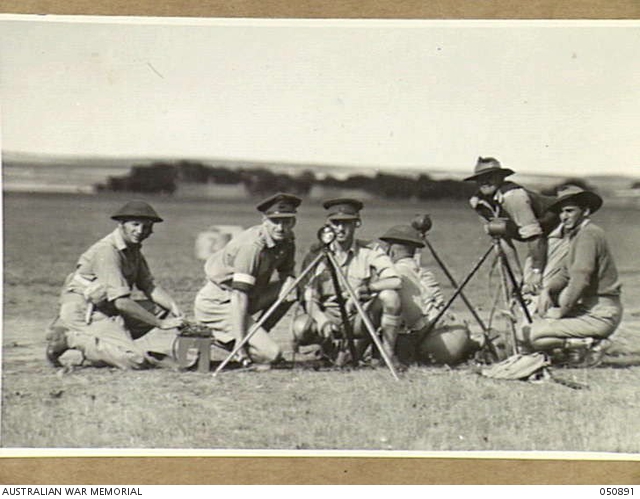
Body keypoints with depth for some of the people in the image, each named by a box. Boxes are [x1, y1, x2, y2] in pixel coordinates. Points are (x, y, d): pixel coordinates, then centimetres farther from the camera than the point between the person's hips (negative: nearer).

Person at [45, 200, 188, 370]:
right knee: (134, 359, -25)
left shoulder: (133, 250, 9)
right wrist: (160, 324, -22)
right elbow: (121, 302, -26)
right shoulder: (107, 251, -21)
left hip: (110, 310, 10)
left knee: (167, 313, 8)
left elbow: (149, 286, 8)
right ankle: (70, 339, -10)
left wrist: (173, 307, -10)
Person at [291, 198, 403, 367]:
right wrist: (320, 318, -28)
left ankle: (388, 352, -8)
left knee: (389, 295, -28)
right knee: (300, 327, -31)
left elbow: (395, 281, -19)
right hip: (328, 316, 1)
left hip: (359, 317, -1)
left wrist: (362, 289, -31)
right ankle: (329, 347, 6)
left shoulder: (370, 253, -3)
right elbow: (309, 297, -6)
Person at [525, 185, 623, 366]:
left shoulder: (589, 234, -15)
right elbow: (567, 274, 20)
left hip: (601, 315, -10)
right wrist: (547, 290, 1)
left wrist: (562, 310, -14)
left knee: (534, 336, -17)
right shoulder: (576, 234, 15)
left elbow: (581, 278, -23)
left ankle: (591, 345, -9)